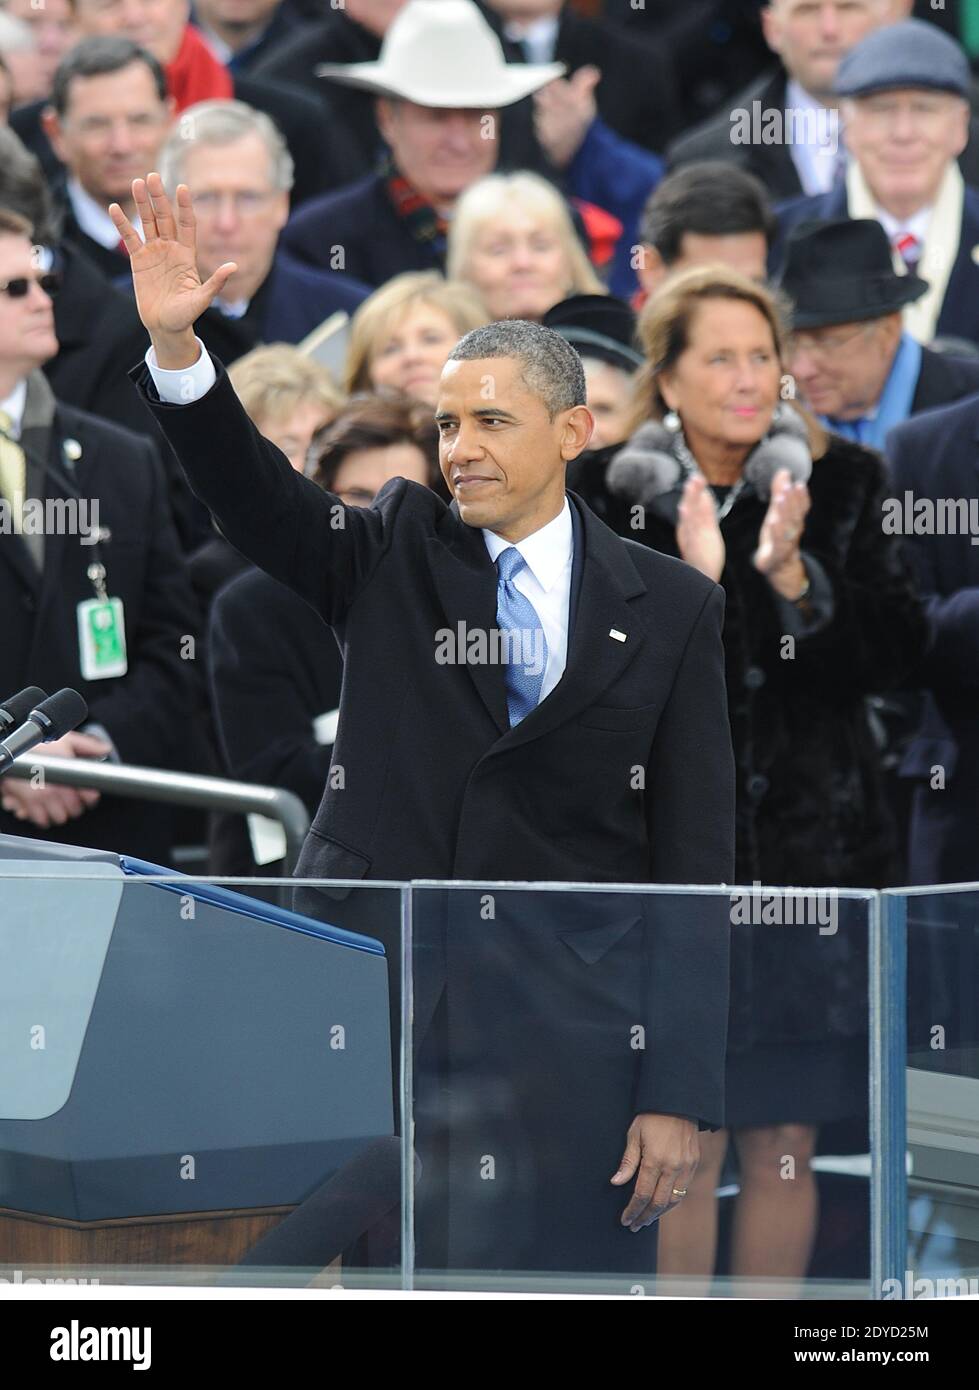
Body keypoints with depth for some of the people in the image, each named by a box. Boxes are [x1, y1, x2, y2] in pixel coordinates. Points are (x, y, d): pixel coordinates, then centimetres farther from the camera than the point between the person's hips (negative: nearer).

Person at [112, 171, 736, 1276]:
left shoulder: (669, 610, 4)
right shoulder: (394, 555, 9)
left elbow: (693, 863, 1)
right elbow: (249, 492, -9)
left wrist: (679, 1095, -5)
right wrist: (174, 343, -27)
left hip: (564, 1030, -1)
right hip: (362, 998, 1)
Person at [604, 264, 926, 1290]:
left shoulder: (838, 485, 5)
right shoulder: (614, 502, -2)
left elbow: (893, 653, -2)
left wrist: (795, 577, -18)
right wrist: (692, 580, -21)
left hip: (814, 848, 2)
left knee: (786, 1143, 6)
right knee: (689, 1145, -2)